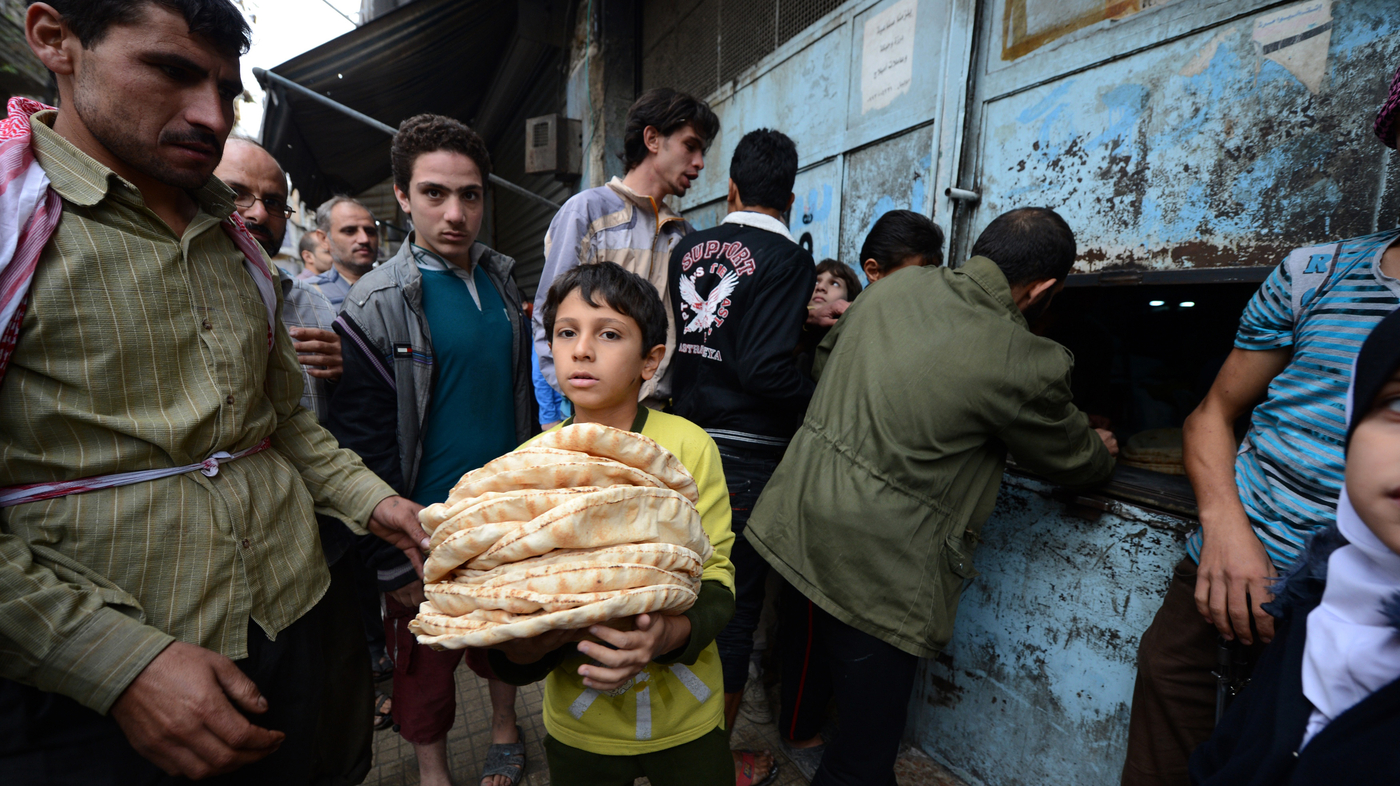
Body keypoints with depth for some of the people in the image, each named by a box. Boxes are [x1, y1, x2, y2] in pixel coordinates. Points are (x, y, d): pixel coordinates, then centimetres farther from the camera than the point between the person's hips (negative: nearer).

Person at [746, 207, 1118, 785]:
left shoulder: (899, 284, -1)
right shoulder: (1027, 365, -17)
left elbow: (823, 362, 15)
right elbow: (1071, 461, 3)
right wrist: (1102, 452, 26)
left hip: (802, 515, 8)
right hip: (876, 564, -7)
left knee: (806, 648, 32)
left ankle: (799, 735, 59)